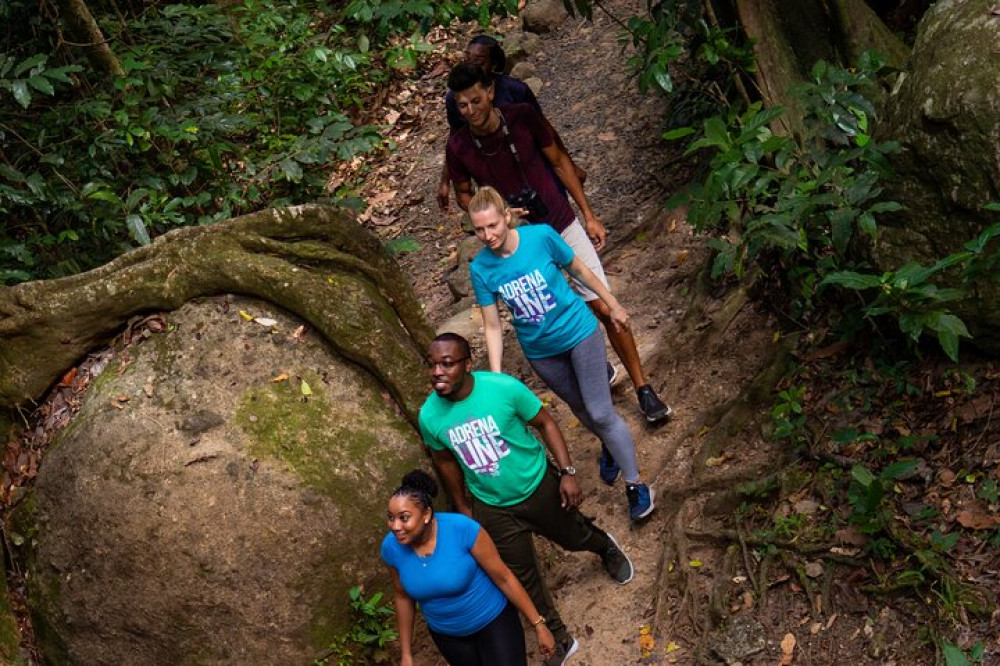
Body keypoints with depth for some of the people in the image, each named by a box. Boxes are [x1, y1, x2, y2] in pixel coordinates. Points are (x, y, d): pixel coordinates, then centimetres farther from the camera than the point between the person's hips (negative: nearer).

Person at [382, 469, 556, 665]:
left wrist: (539, 625, -13)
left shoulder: (461, 528, -30)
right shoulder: (391, 547, -18)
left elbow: (503, 578, -19)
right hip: (446, 636, 3)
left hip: (493, 621, -3)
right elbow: (404, 596, 0)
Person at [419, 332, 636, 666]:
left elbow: (545, 423, -13)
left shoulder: (503, 387, -28)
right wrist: (462, 507, 10)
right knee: (524, 577, 13)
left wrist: (567, 472, -17)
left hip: (539, 487, -1)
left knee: (574, 538, 24)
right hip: (493, 508, 2)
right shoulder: (429, 416, -18)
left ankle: (606, 547, 61)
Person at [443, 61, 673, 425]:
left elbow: (559, 160, -1)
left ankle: (643, 389, 7)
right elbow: (463, 194, 4)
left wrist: (589, 215, 0)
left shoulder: (522, 116, -14)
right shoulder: (459, 146, -13)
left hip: (562, 224, -1)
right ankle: (598, 370, 38)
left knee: (605, 308, -4)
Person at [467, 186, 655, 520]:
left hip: (578, 332, -3)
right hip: (540, 351, 3)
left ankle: (635, 484, 15)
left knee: (600, 412, -1)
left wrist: (613, 305, 4)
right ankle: (609, 446, 53)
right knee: (580, 407, 22)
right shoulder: (481, 269, -17)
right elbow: (492, 327, -11)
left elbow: (578, 269, -6)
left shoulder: (541, 236, -22)